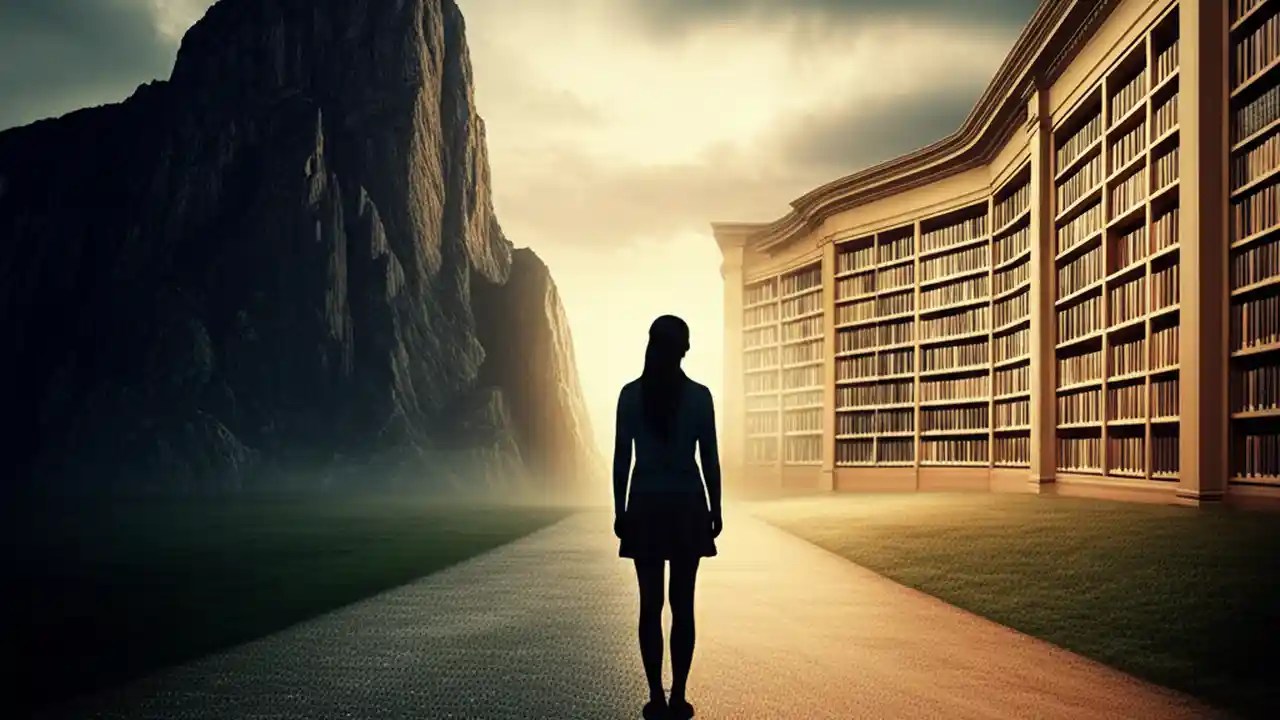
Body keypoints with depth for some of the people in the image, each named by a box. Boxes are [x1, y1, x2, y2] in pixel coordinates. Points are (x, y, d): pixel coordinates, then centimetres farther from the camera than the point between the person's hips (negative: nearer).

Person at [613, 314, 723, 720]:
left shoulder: (630, 394, -3)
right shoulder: (699, 395, -4)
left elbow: (621, 458, -2)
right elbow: (710, 458, -2)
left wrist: (620, 511, 5)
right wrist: (715, 510, 7)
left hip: (646, 504, 0)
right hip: (687, 503, 0)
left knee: (650, 603, 5)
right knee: (682, 604, 4)